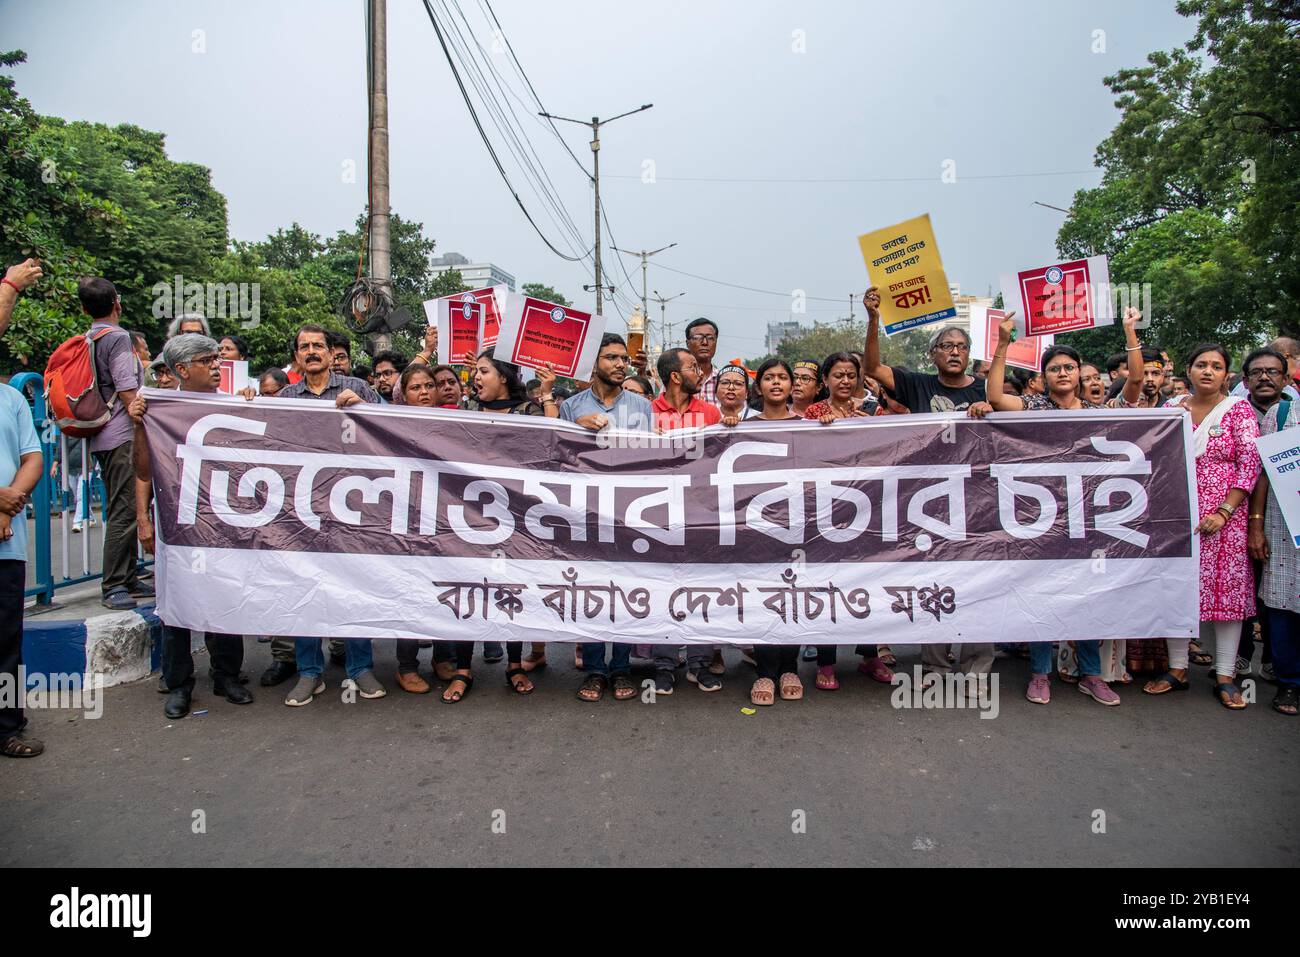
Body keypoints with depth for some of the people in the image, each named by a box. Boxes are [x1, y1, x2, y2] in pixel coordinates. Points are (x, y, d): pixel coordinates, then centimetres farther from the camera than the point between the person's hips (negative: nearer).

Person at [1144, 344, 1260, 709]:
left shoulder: (1238, 410, 0)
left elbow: (1251, 464, -6)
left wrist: (1224, 512, -14)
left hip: (1224, 516, -2)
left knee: (1227, 588, 1)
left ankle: (1225, 677, 11)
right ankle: (1177, 669, 15)